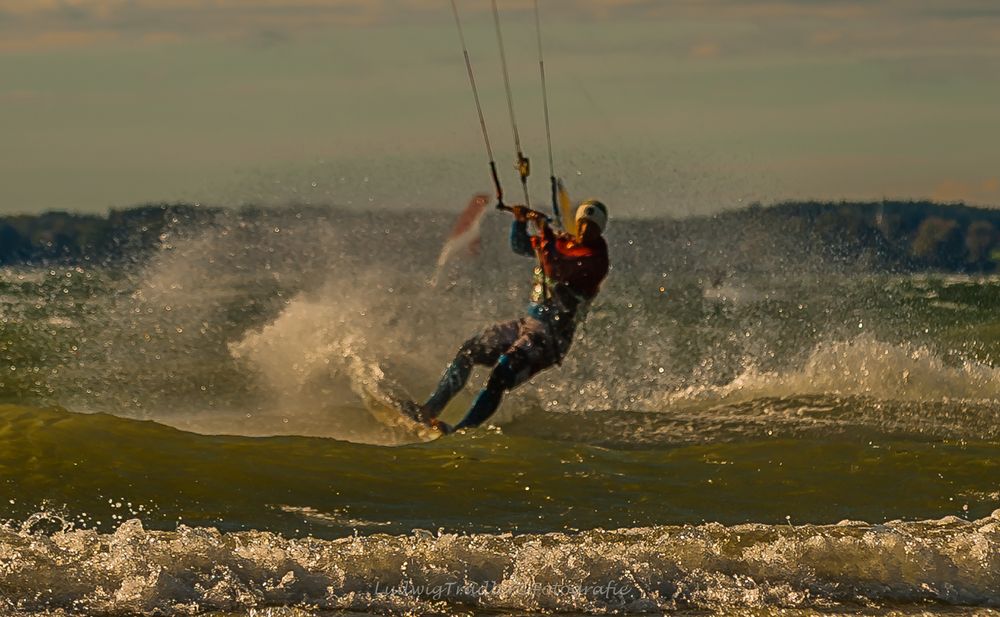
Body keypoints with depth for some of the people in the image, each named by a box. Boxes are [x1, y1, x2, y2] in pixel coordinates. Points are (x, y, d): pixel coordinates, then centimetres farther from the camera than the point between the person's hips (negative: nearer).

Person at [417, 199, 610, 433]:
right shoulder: (563, 242, 12)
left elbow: (556, 271, -28)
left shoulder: (596, 258, -12)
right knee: (468, 351, 1)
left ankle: (463, 430, -29)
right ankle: (428, 410, 4)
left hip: (553, 337, -8)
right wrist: (520, 220, 4)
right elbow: (519, 246, 23)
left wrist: (545, 231, -22)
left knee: (505, 367, -28)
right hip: (528, 323, 8)